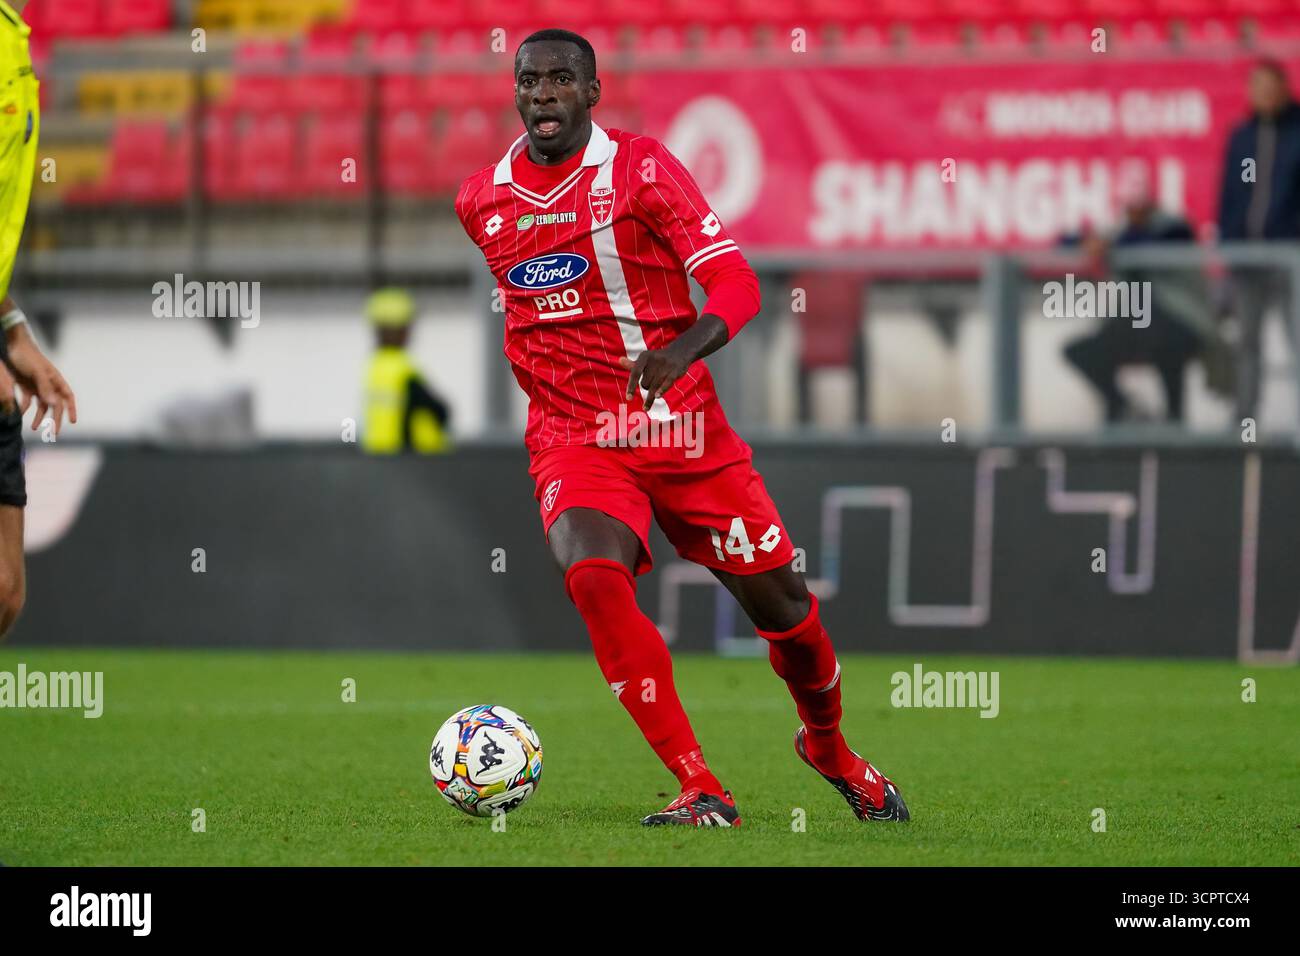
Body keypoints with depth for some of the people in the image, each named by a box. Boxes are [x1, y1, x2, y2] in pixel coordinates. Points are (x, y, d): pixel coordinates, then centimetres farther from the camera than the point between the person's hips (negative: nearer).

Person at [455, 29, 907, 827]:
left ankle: (830, 746, 38)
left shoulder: (641, 168, -8)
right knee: (595, 578, -28)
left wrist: (684, 348, -34)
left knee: (780, 599, 5)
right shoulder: (481, 202, 5)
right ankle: (700, 790, -23)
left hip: (684, 429, -1)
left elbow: (737, 282, -16)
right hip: (574, 439, 1)